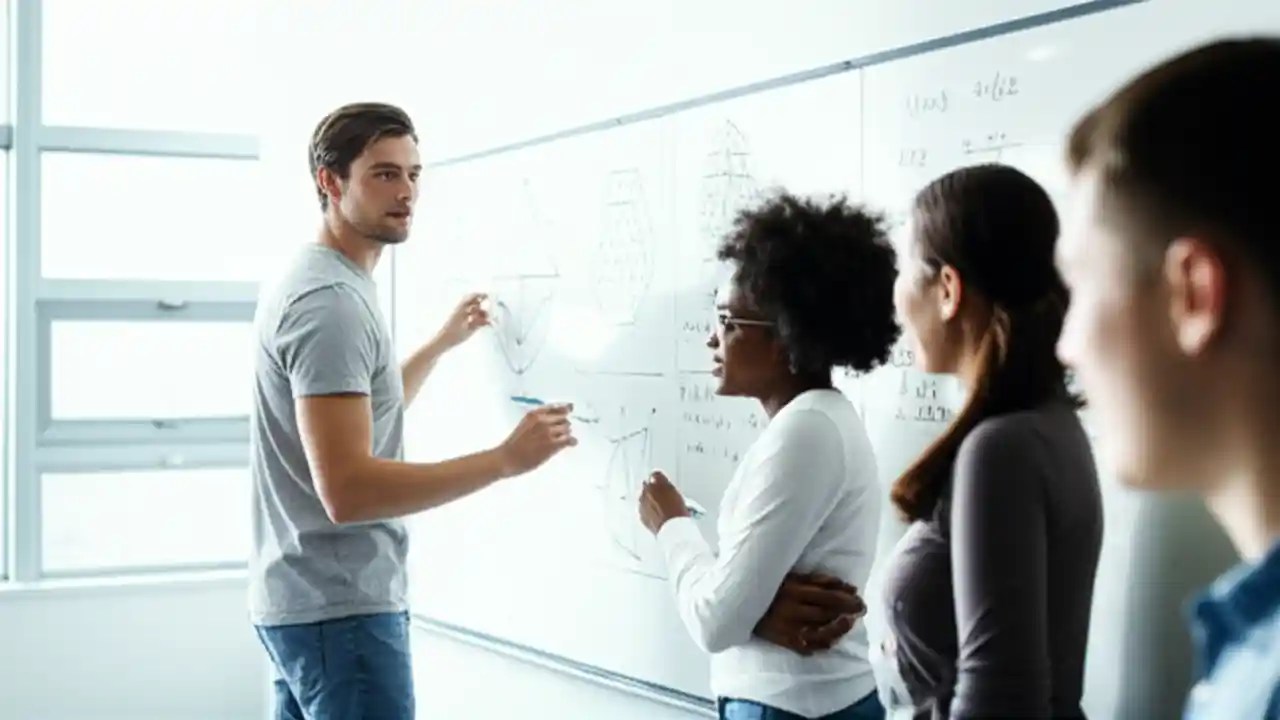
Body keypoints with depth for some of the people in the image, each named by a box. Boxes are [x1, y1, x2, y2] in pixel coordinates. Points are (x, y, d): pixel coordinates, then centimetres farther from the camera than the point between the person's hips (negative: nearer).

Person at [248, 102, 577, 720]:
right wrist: (506, 458, -27)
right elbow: (346, 490, -28)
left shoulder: (318, 281, 14)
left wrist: (444, 342, 25)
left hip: (304, 600, 10)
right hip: (340, 609, -10)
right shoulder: (331, 300, -20)